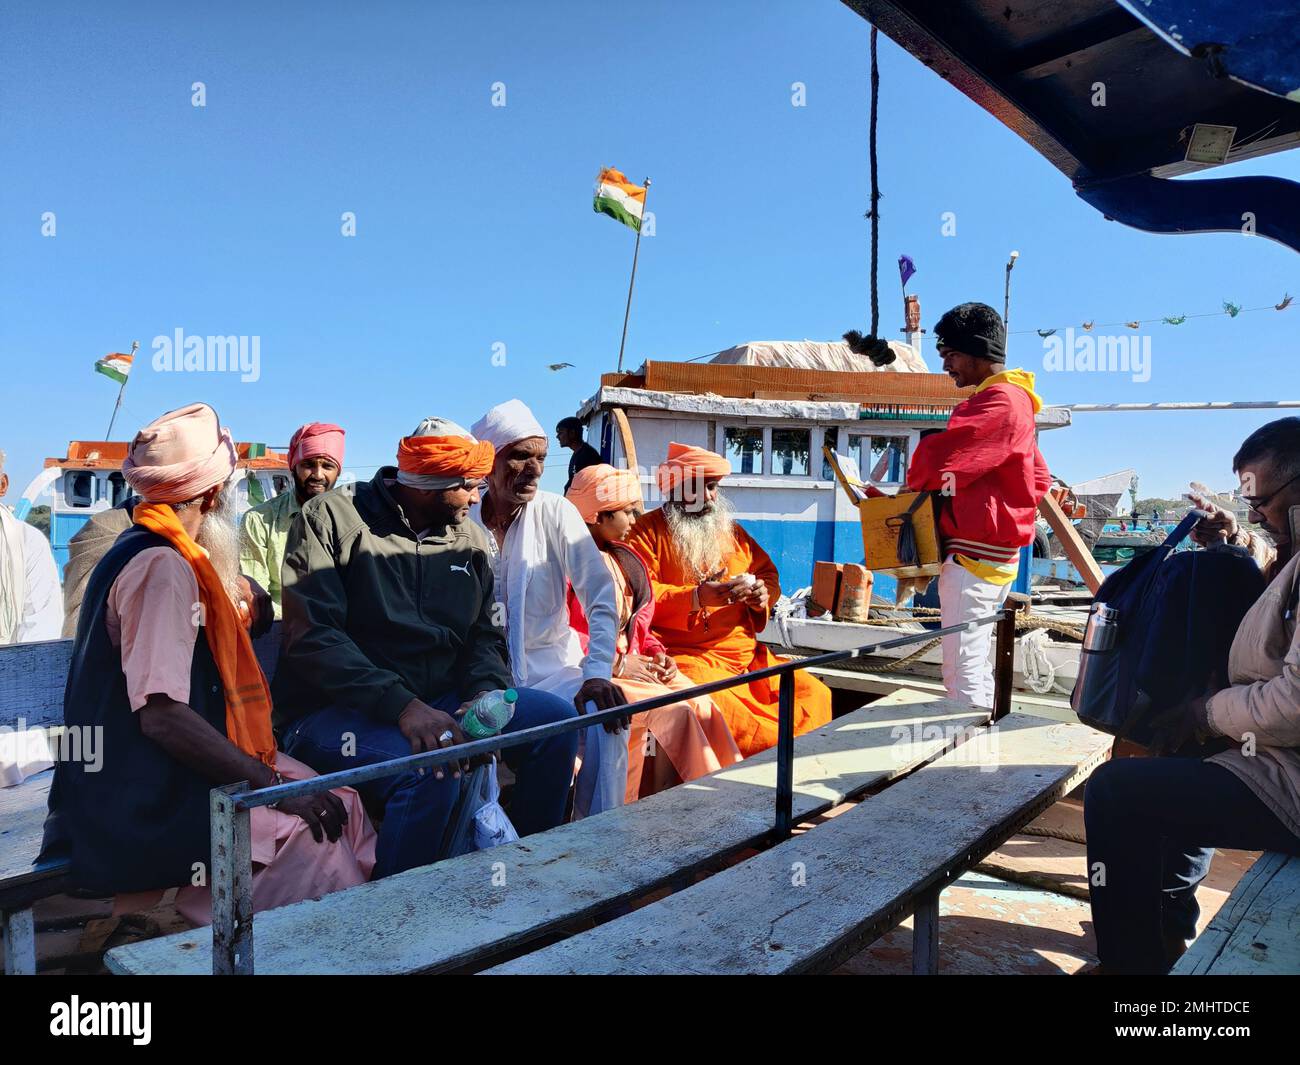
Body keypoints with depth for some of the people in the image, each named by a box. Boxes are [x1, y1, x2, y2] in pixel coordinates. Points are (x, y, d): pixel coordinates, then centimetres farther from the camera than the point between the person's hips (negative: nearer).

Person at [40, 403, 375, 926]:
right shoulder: (162, 568, -19)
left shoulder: (150, 552, 13)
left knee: (339, 808, 1)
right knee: (311, 832, -16)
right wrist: (275, 784, -23)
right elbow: (162, 715, -26)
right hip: (143, 804, -9)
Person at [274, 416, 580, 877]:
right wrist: (402, 705, -29)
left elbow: (484, 636, 10)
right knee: (431, 773, -33)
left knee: (555, 718, -12)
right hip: (332, 709, -5)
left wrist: (483, 697, -14)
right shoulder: (333, 517, -7)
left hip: (437, 701, 6)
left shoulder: (468, 539, 11)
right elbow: (311, 635, -17)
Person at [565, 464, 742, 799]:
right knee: (674, 712, -22)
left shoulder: (624, 558, 17)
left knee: (702, 705, -13)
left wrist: (656, 653, 3)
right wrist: (616, 663, -17)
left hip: (632, 664, 8)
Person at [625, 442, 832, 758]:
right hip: (686, 656, -6)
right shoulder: (648, 531, 3)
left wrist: (762, 594, 2)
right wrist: (695, 598, -20)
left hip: (745, 652, 6)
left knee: (814, 694, -10)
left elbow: (768, 572, 26)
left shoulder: (731, 530, 22)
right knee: (715, 704, -36)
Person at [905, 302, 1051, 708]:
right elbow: (1039, 480, 24)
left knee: (962, 674, -8)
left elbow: (938, 455, -25)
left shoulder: (1000, 401, -15)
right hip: (988, 554, 11)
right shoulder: (1014, 400, 18)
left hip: (973, 555, -11)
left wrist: (915, 483, -4)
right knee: (975, 665, 17)